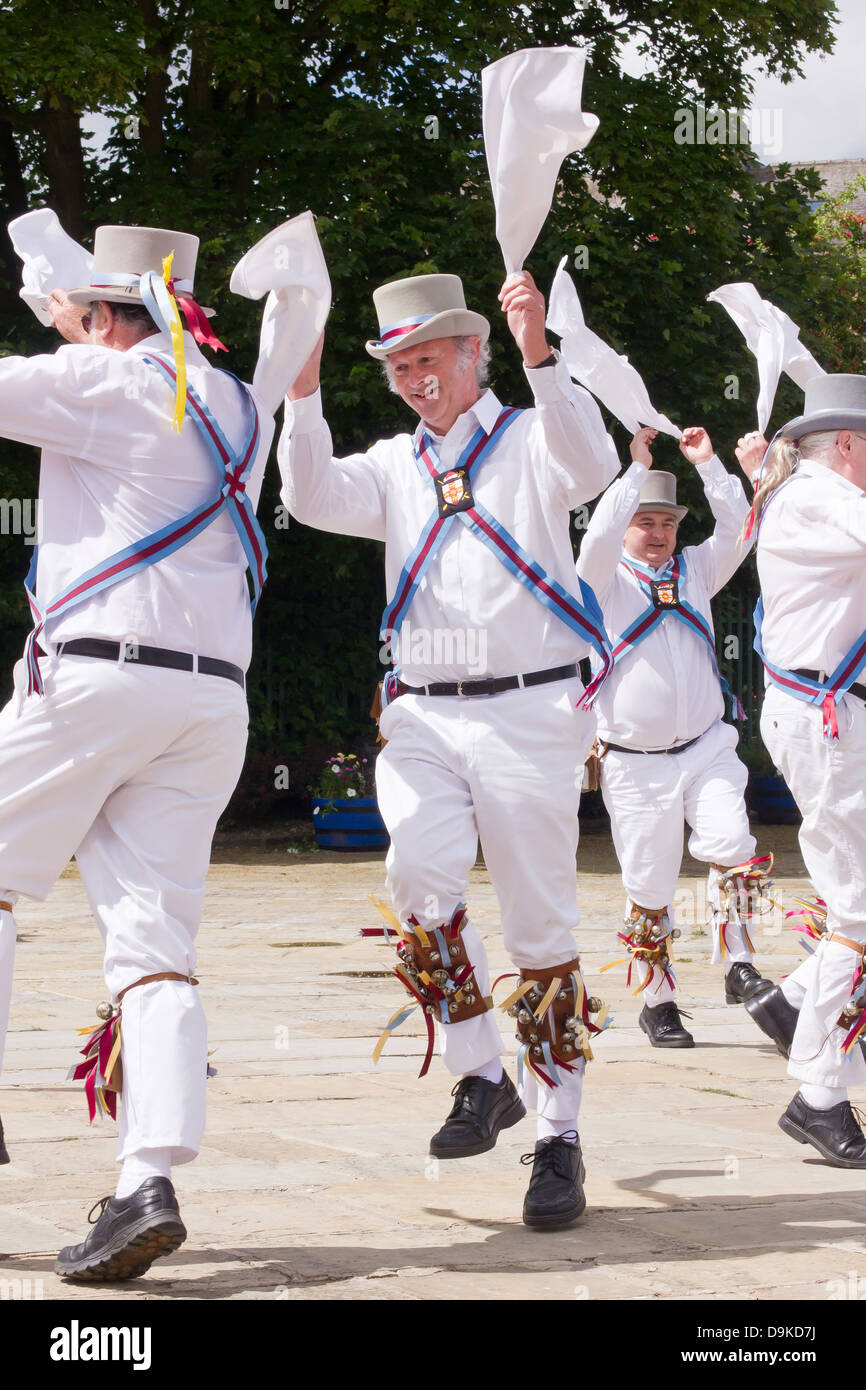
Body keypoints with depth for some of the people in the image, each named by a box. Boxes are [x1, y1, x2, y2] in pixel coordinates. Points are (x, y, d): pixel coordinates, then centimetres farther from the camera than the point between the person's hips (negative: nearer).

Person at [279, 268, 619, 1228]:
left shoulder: (532, 440, 7)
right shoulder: (394, 466, 17)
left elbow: (591, 468, -16)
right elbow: (315, 499, -2)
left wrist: (539, 357, -29)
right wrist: (302, 393, -15)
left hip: (529, 711, -2)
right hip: (423, 716, 3)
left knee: (541, 926, -1)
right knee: (420, 876, -22)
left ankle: (558, 1138, 8)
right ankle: (479, 1077, -5)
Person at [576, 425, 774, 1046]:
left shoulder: (694, 571, 14)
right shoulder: (607, 581, 2)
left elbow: (737, 531, 1)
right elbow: (599, 538, -18)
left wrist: (709, 465, -6)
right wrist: (638, 469, -19)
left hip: (707, 748, 3)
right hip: (636, 763, -3)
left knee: (734, 849, -19)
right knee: (649, 890, 1)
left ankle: (738, 966, -12)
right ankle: (658, 1002, 11)